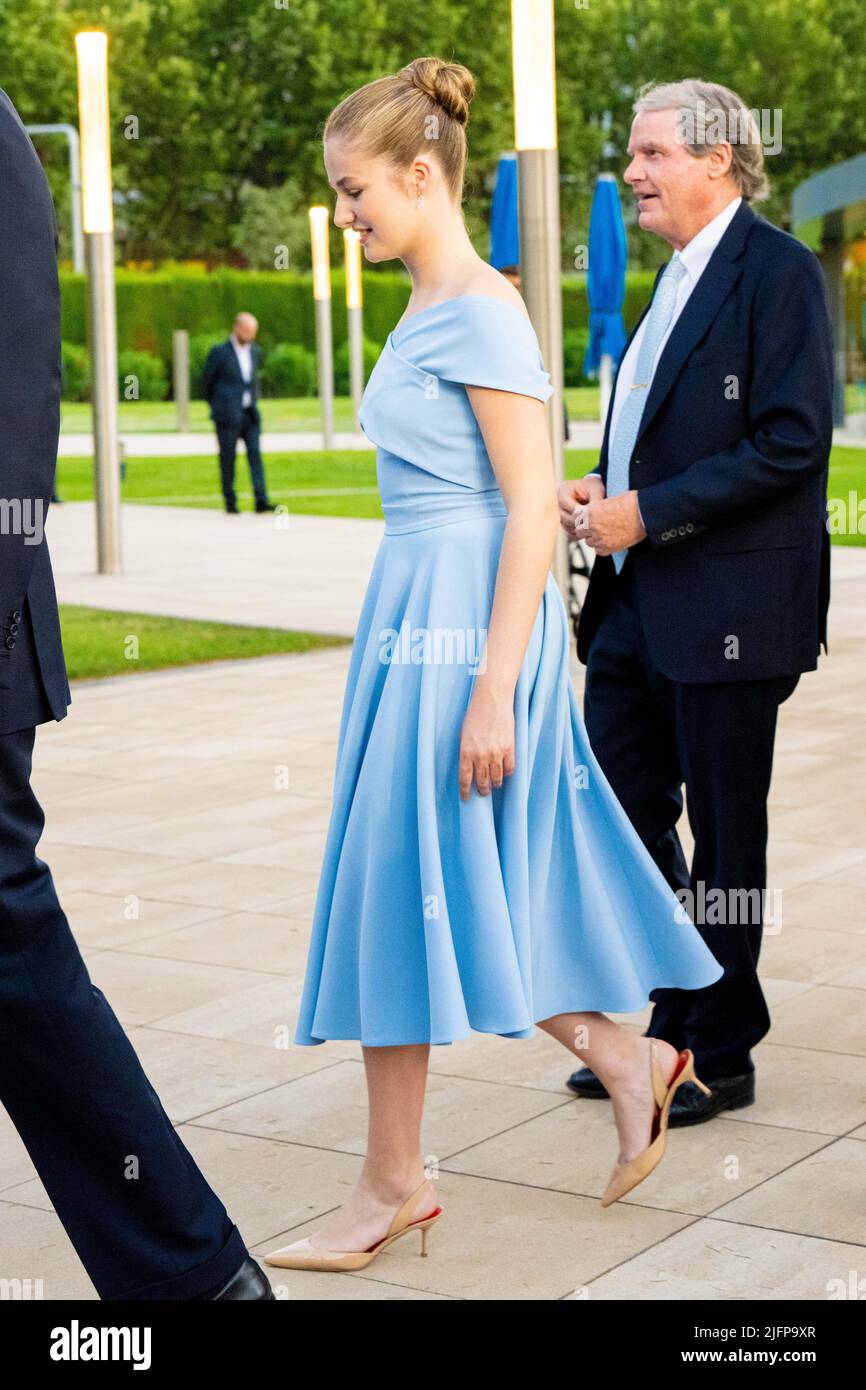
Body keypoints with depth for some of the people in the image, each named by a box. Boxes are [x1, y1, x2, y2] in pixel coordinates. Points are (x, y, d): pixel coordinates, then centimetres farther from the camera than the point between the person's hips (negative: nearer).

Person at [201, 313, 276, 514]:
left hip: (249, 414, 4)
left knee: (255, 455, -7)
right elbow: (206, 382, 5)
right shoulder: (219, 351, -6)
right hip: (228, 415, -4)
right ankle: (230, 502, 10)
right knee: (228, 459, 1)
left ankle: (261, 501, -13)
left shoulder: (255, 351, 10)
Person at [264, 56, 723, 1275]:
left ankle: (392, 1182, 11)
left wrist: (492, 691, -21)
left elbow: (533, 511, -18)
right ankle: (627, 1061, 25)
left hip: (464, 622, -9)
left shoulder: (482, 313, -14)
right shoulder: (427, 311, 13)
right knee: (444, 889, 13)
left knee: (404, 882, -2)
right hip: (417, 616, 9)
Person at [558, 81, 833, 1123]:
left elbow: (792, 443, -19)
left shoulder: (777, 272, -11)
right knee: (621, 819, 12)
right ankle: (677, 1025, 28)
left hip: (728, 608, -9)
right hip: (638, 605, 9)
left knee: (724, 841, 3)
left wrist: (648, 513, -19)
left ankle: (720, 1056, 18)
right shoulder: (679, 276, 16)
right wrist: (601, 488, 4)